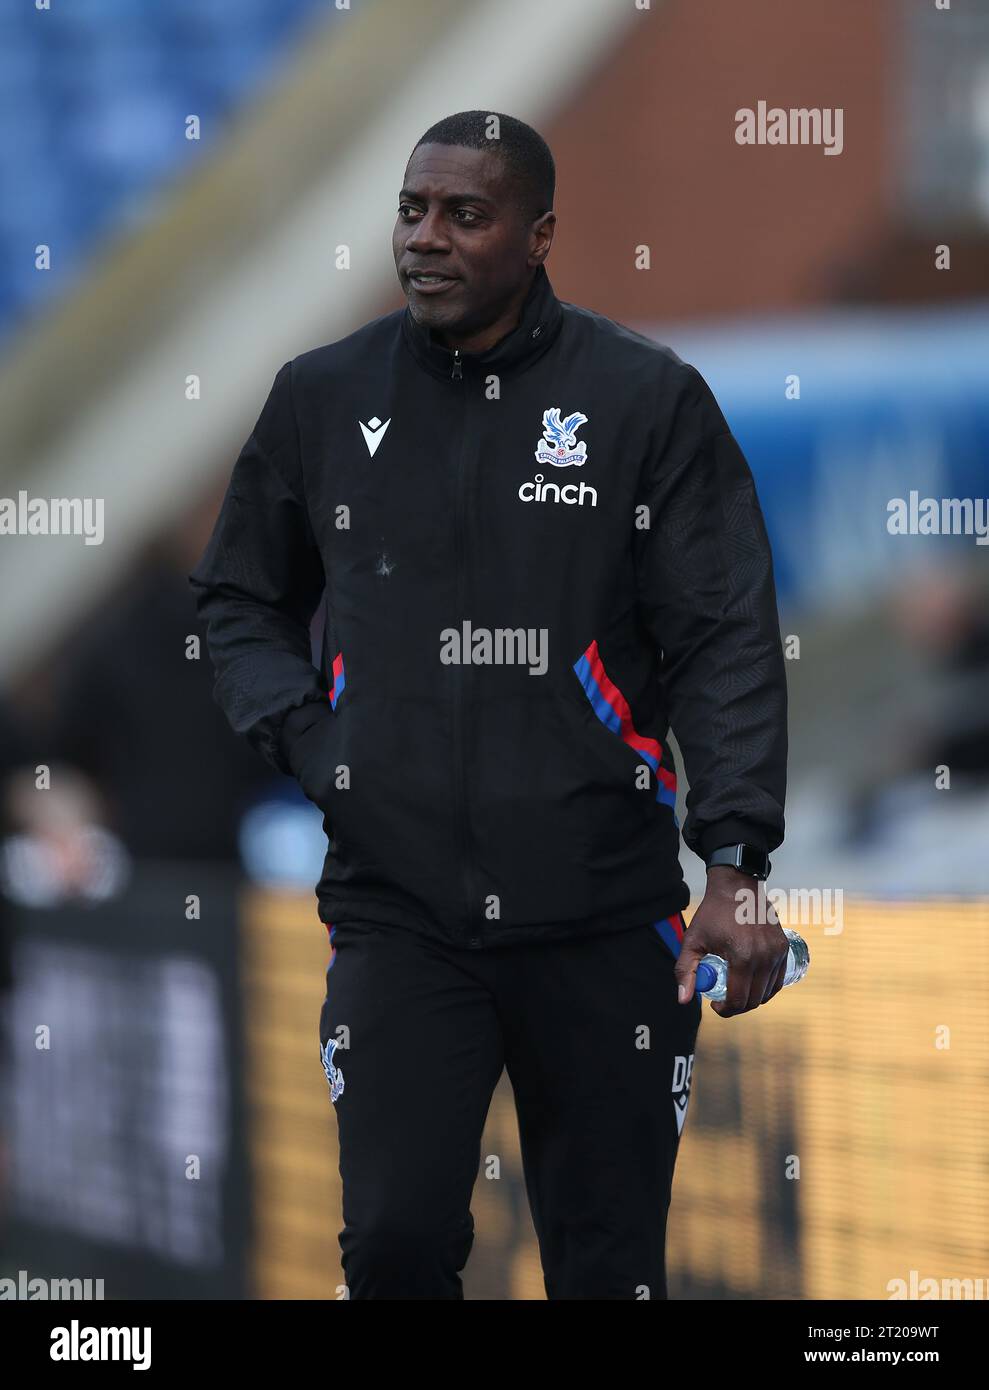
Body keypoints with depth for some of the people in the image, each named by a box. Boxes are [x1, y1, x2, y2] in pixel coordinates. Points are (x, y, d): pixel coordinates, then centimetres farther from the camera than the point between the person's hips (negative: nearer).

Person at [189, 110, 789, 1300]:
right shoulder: (321, 398, 8)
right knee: (395, 1240, -11)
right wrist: (301, 737, 2)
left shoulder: (650, 399, 0)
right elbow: (239, 599, 21)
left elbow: (725, 645, -3)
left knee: (609, 1260, 4)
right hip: (396, 909, 1)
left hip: (600, 916, -1)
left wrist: (735, 865, -13)